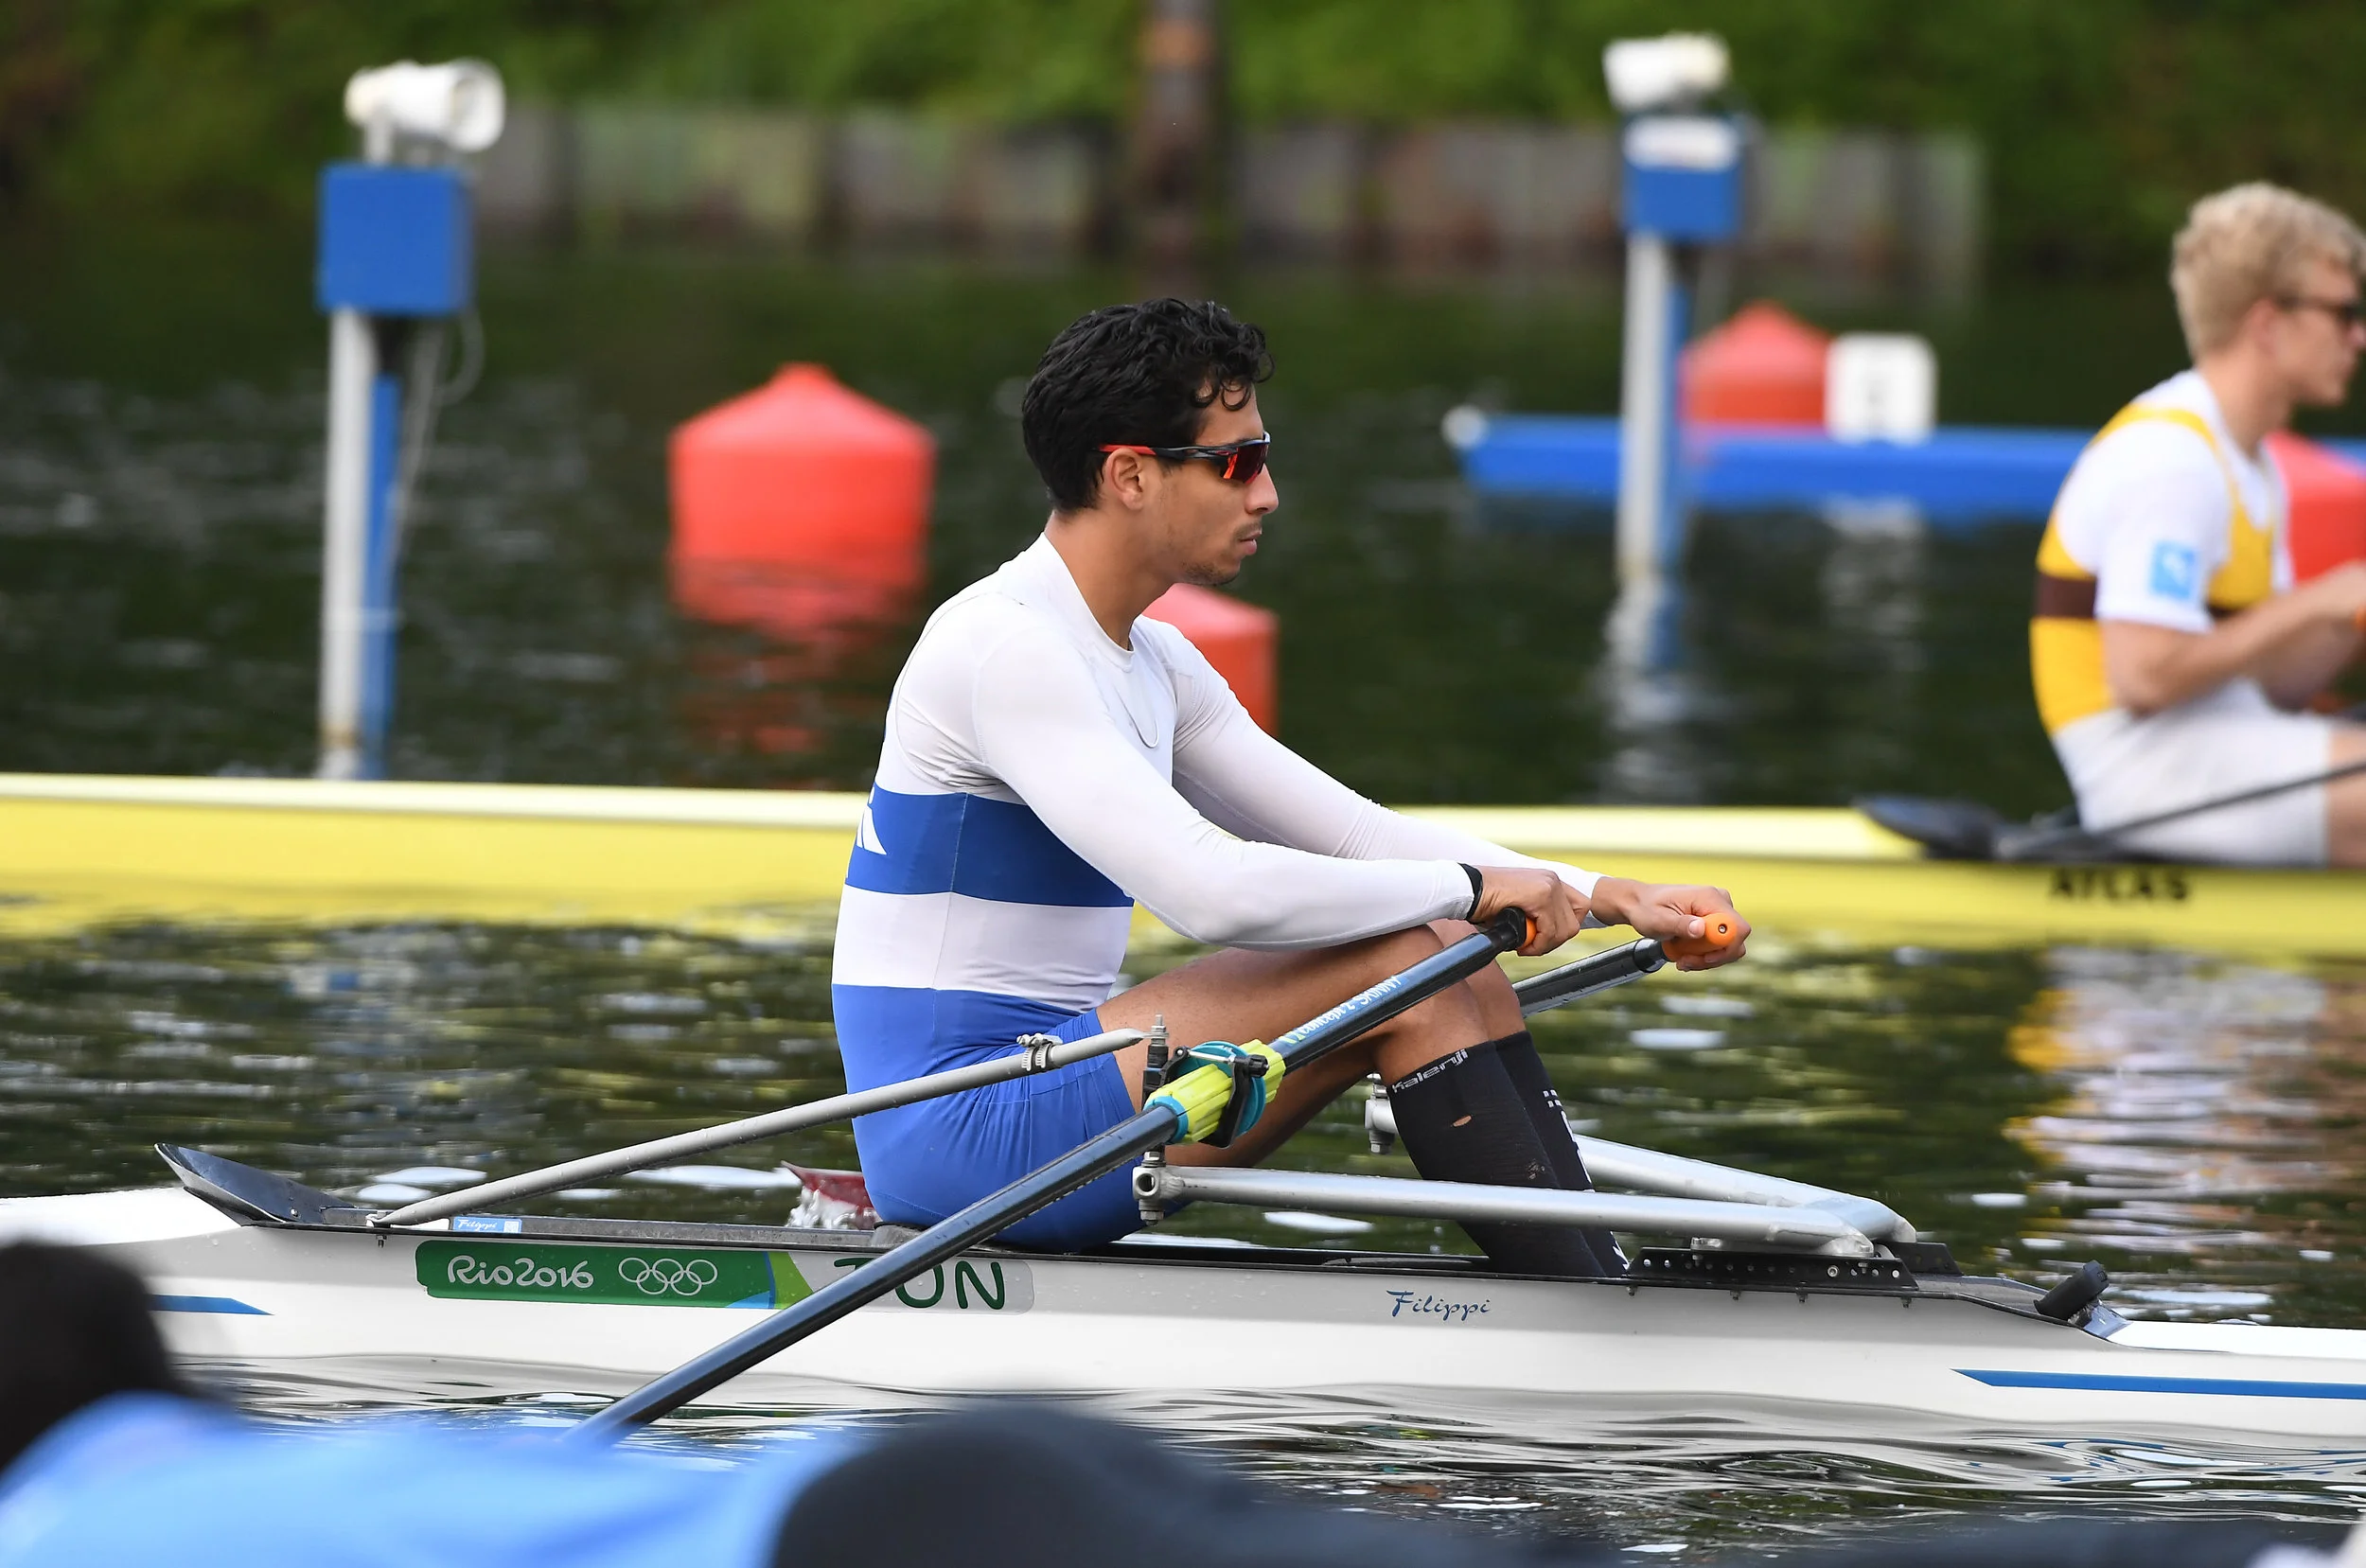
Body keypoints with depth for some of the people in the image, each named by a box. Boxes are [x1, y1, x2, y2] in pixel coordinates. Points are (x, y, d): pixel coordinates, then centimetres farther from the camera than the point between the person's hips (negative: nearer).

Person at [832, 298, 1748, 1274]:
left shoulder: (1150, 664, 15)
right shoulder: (1004, 646, -17)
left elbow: (1356, 836, 17)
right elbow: (1211, 892, -25)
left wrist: (1605, 899, 5)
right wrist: (1469, 889, -15)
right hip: (963, 1135, -10)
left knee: (1462, 962, 2)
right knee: (1401, 965, -17)